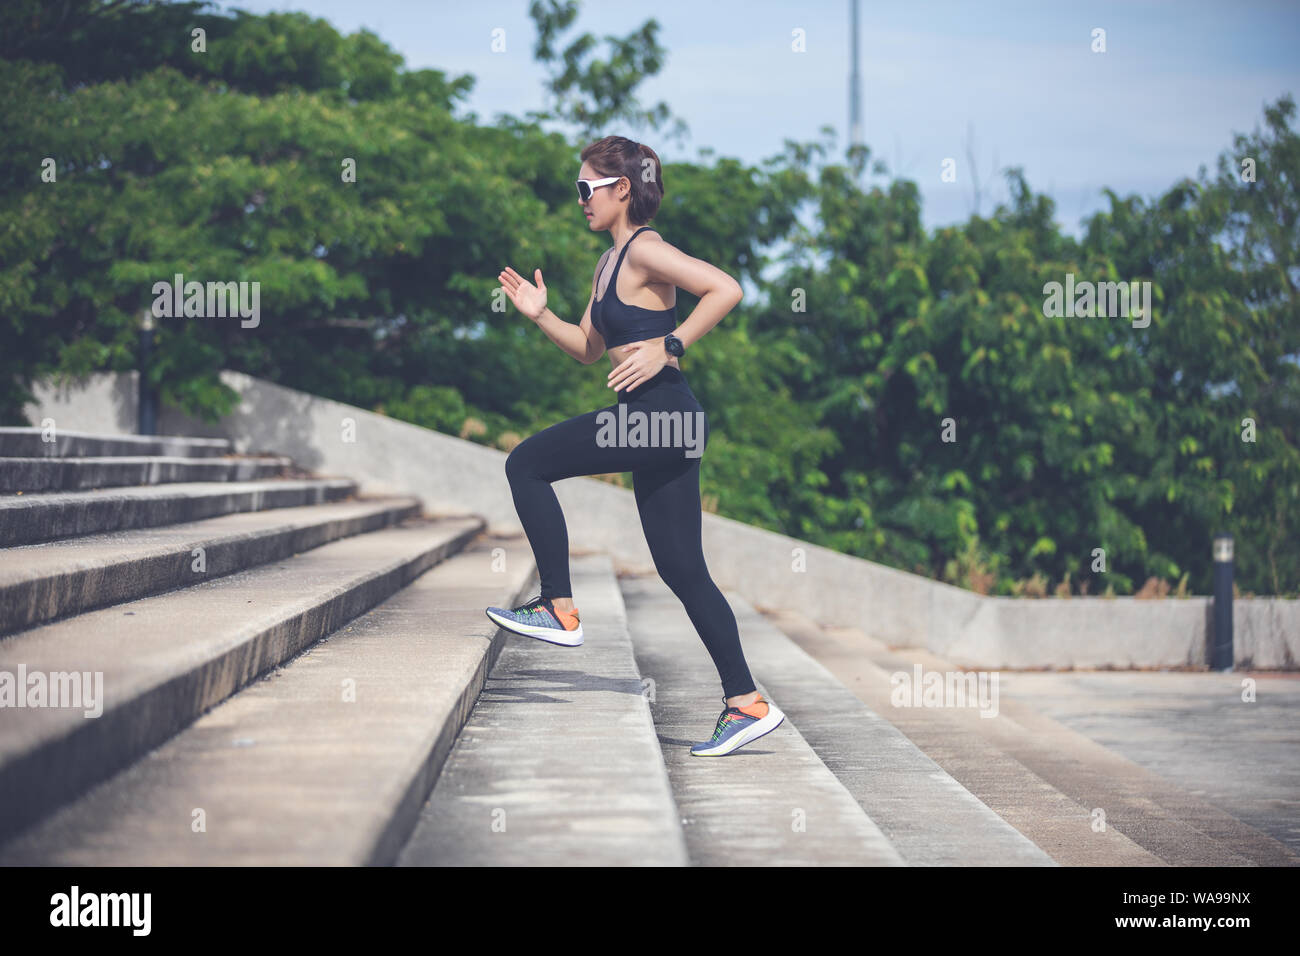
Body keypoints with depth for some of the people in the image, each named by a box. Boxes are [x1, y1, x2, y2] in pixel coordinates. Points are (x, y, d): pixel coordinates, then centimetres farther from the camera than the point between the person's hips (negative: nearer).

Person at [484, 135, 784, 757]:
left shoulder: (644, 251, -9)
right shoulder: (609, 264, 20)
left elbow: (726, 289, -21)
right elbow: (589, 349, 28)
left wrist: (667, 348, -20)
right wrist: (539, 315, 15)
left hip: (657, 411, -10)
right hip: (657, 422, 10)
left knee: (526, 465, -3)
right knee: (681, 568, 7)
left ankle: (559, 611, 0)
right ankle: (747, 703, 6)